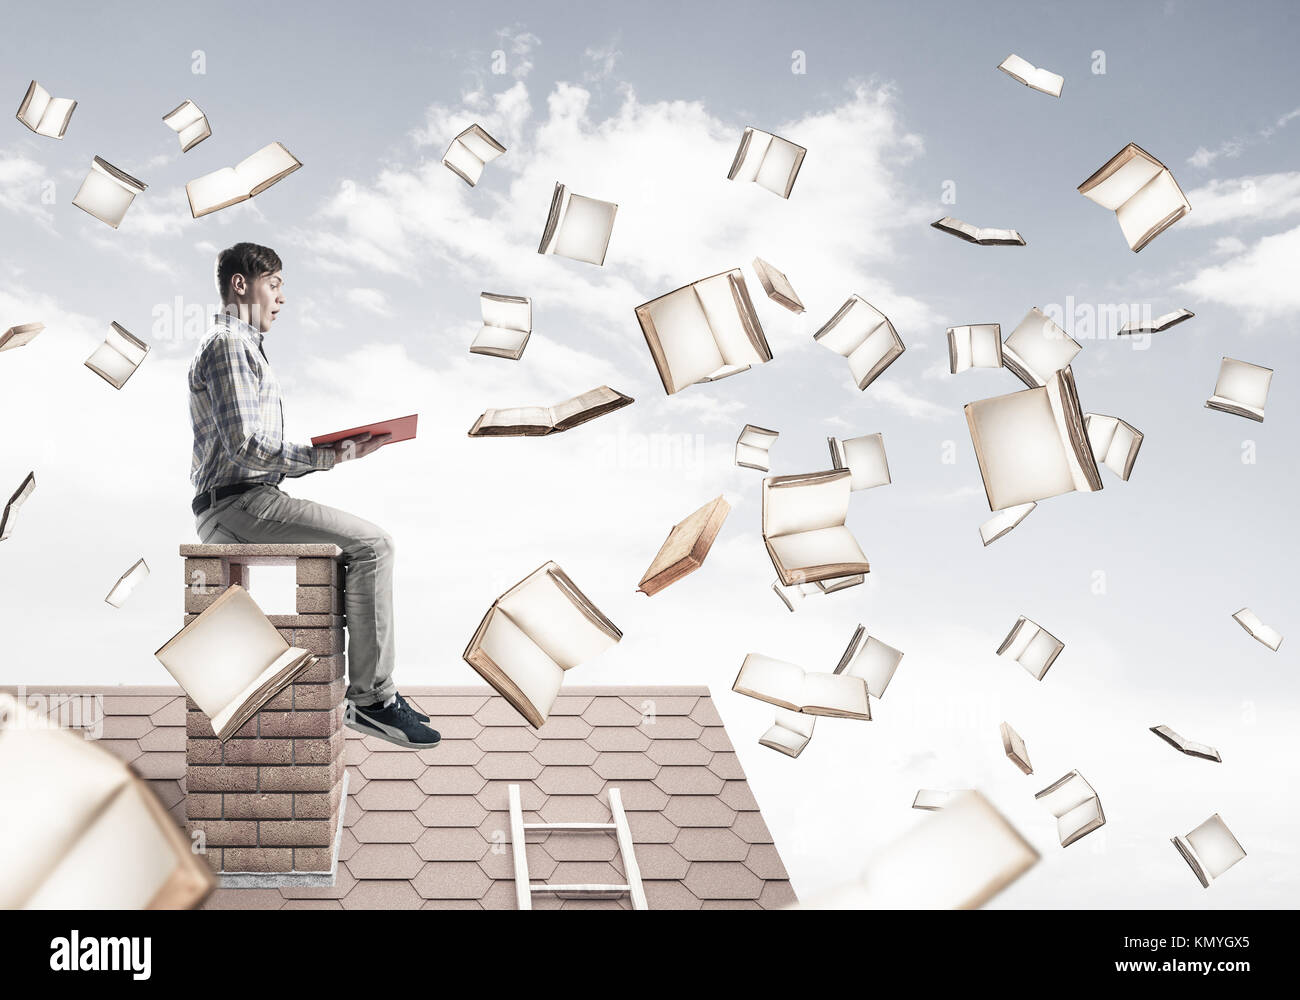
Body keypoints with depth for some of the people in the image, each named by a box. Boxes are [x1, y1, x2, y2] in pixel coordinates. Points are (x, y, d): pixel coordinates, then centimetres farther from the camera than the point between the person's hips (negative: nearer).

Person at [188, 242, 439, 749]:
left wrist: (335, 451, 10)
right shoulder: (228, 345, -9)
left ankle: (371, 690, 10)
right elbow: (245, 446, -21)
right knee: (371, 543, -17)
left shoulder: (241, 347, 25)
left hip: (246, 504, 11)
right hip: (238, 504, -11)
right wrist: (331, 456, -20)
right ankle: (372, 699, -16)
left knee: (364, 544, 14)